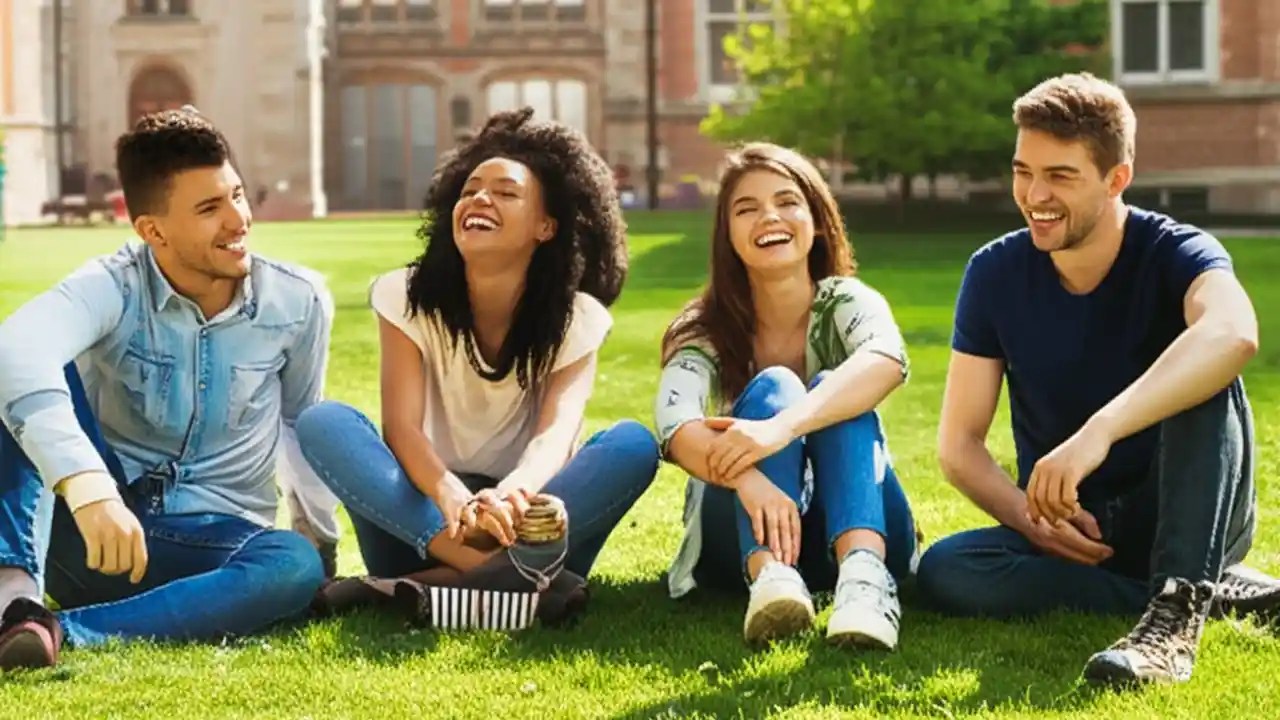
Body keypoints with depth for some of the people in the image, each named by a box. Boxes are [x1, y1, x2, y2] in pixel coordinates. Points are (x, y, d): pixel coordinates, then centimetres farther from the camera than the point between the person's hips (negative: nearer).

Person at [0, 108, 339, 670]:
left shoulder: (299, 303, -5)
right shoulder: (112, 289, -15)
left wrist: (324, 540, 17)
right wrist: (86, 487, -54)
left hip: (214, 544, 1)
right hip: (87, 527, -1)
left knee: (296, 567, -35)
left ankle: (56, 631, -41)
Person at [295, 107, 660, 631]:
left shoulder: (576, 318, -1)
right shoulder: (407, 296, -2)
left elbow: (557, 434, -18)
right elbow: (401, 426, -15)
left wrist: (510, 494, -44)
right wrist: (452, 497, -39)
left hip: (524, 524, 0)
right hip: (423, 517, 0)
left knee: (633, 444, -25)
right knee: (322, 423, -25)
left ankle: (431, 582, -37)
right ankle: (503, 574, -42)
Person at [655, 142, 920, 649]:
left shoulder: (846, 304, -6)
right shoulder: (707, 331, -4)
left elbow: (887, 362, -32)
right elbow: (674, 424, -27)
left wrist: (782, 428, -49)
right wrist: (748, 477, -49)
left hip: (854, 529, 0)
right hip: (742, 541, 0)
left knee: (832, 393, -26)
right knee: (772, 386, -25)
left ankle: (864, 576, -50)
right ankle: (770, 579, -51)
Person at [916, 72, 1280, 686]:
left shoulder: (1175, 254, -16)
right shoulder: (995, 273, -4)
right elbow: (958, 441, -3)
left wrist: (1098, 432, -55)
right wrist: (1030, 517, -24)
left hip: (1190, 519, -4)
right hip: (1068, 531, 4)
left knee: (1203, 376, -30)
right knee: (945, 571, -28)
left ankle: (1178, 608, -36)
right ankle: (1212, 590, -19)